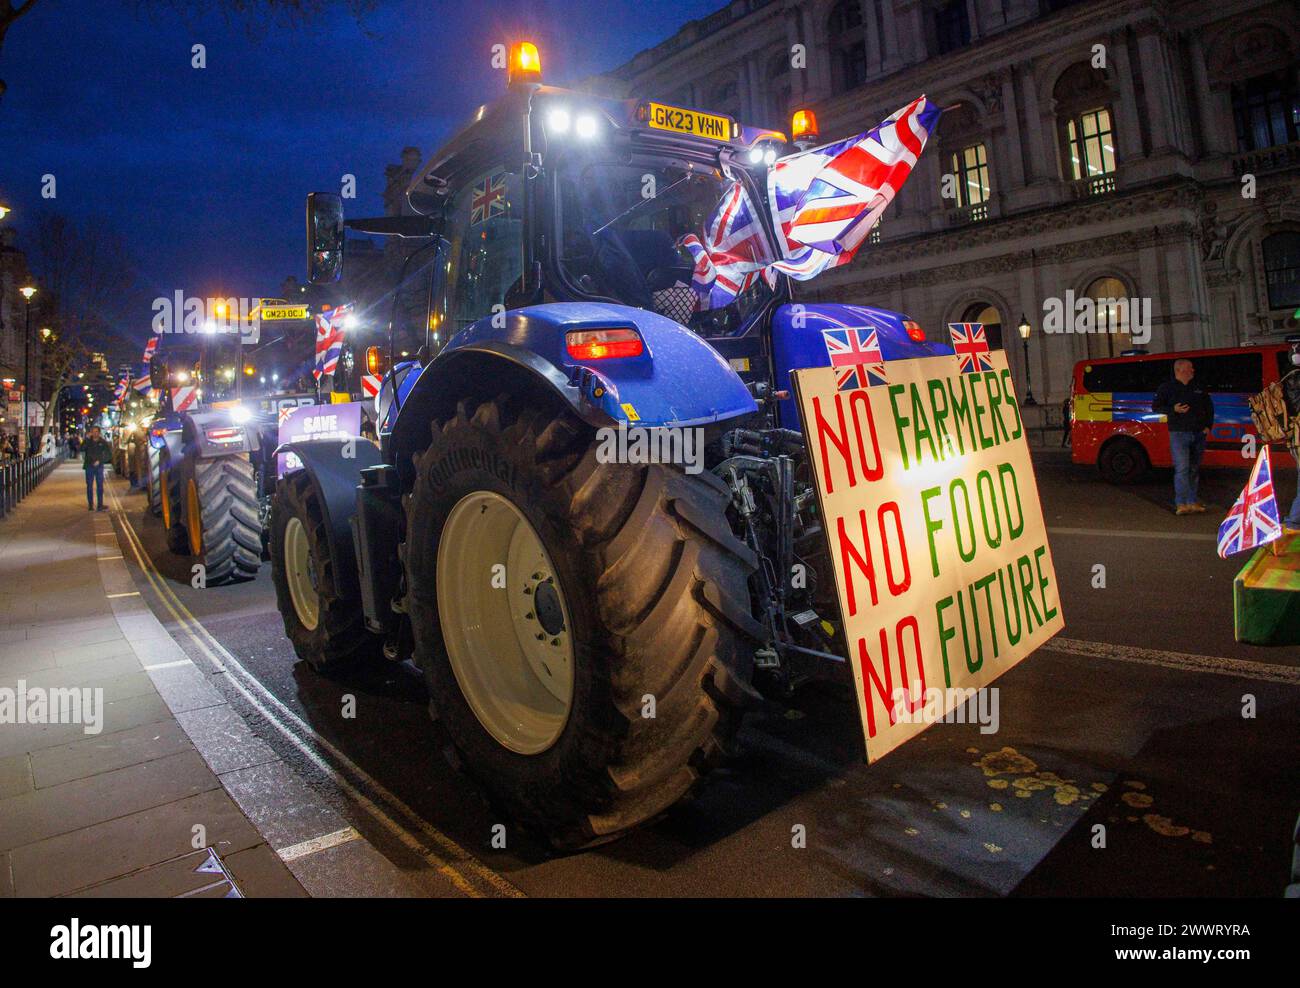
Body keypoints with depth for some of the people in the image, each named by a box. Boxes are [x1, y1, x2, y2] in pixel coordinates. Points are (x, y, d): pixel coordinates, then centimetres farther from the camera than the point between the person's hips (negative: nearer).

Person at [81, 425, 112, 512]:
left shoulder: (103, 442, 1)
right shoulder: (88, 441, 2)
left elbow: (109, 454, 2)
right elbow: (82, 449, -16)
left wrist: (100, 461, -9)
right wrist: (87, 439, -21)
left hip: (99, 466, -1)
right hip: (89, 466, 1)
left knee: (100, 486, -2)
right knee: (89, 486, 5)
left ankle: (100, 505, 2)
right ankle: (90, 504, 11)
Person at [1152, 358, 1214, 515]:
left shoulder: (1198, 388, 15)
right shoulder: (1167, 388, 1)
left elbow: (1209, 406, 24)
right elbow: (1155, 407, -2)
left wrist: (1208, 426, 13)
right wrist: (1173, 409, -18)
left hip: (1198, 434, 5)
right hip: (1179, 434, -5)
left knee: (1194, 469, 9)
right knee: (1182, 468, -12)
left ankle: (1193, 502, 15)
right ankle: (1181, 504, -11)